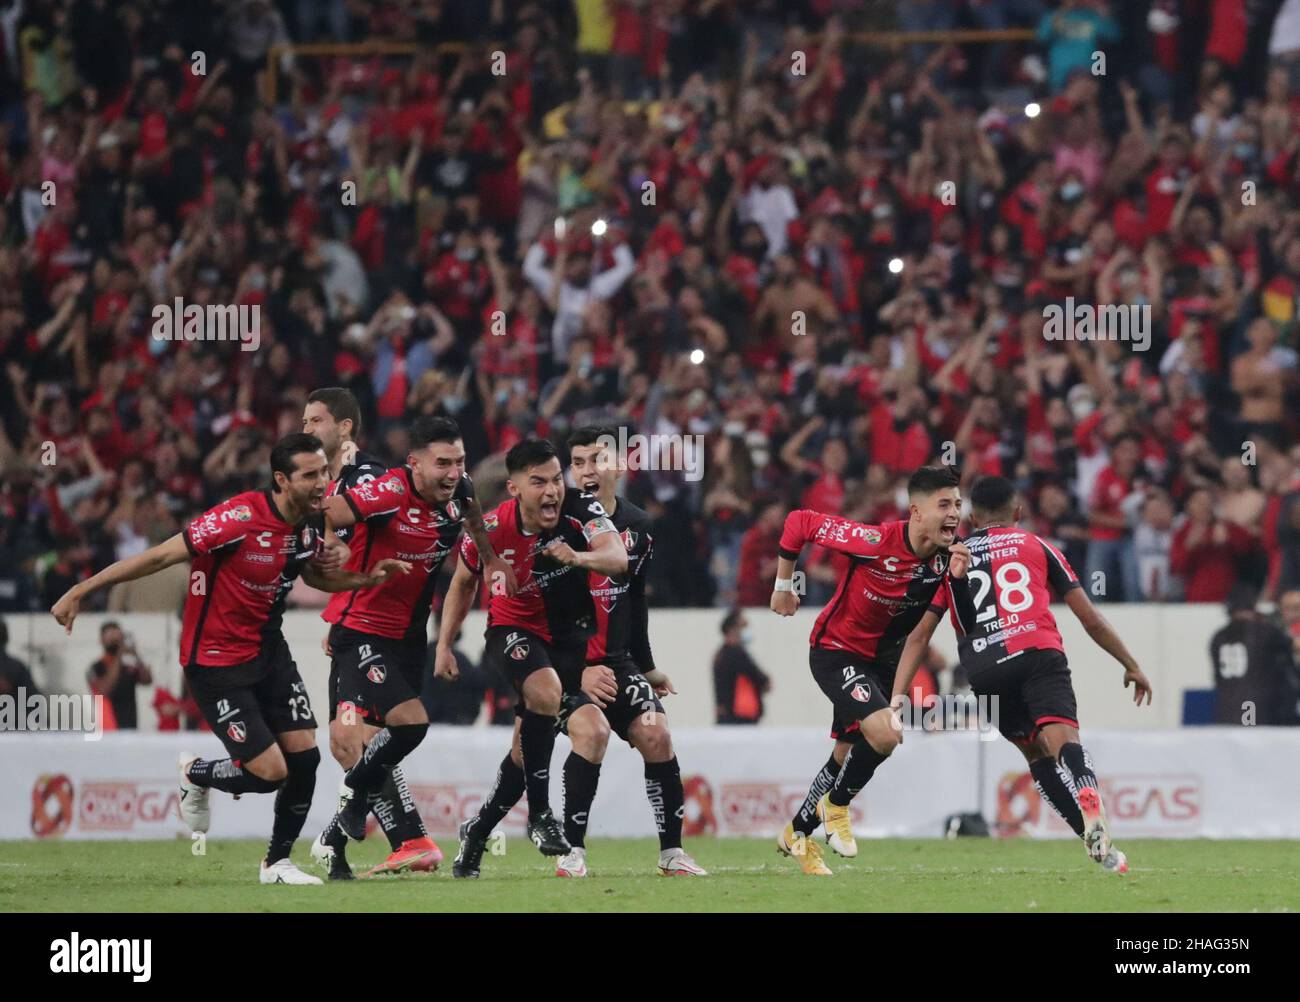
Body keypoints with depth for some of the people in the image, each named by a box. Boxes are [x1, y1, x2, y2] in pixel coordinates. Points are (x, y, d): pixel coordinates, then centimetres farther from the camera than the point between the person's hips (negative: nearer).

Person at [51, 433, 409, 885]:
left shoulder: (309, 523, -3)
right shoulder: (240, 518, -26)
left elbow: (315, 574, 19)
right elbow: (160, 556, -23)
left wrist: (368, 578, 0)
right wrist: (80, 592, -21)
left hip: (267, 649, 7)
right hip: (216, 659, -7)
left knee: (304, 756, -2)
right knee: (270, 772, -10)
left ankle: (278, 862, 18)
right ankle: (195, 775, 22)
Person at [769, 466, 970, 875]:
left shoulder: (948, 557, -14)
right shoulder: (876, 542, -29)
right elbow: (799, 522, -18)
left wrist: (959, 579, -29)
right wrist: (783, 586, -8)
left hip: (883, 658, 6)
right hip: (836, 651, -6)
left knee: (847, 756, 15)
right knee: (885, 733, -25)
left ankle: (797, 834, 36)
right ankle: (836, 806, 2)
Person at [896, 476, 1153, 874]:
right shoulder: (1037, 547, 22)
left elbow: (918, 636, 17)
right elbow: (1091, 619, 22)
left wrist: (896, 700, 15)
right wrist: (1131, 666, 32)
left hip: (984, 671, 2)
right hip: (1039, 653, -2)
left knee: (1037, 751, 17)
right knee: (1061, 737, -19)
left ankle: (1094, 836, 3)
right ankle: (1090, 804, -52)